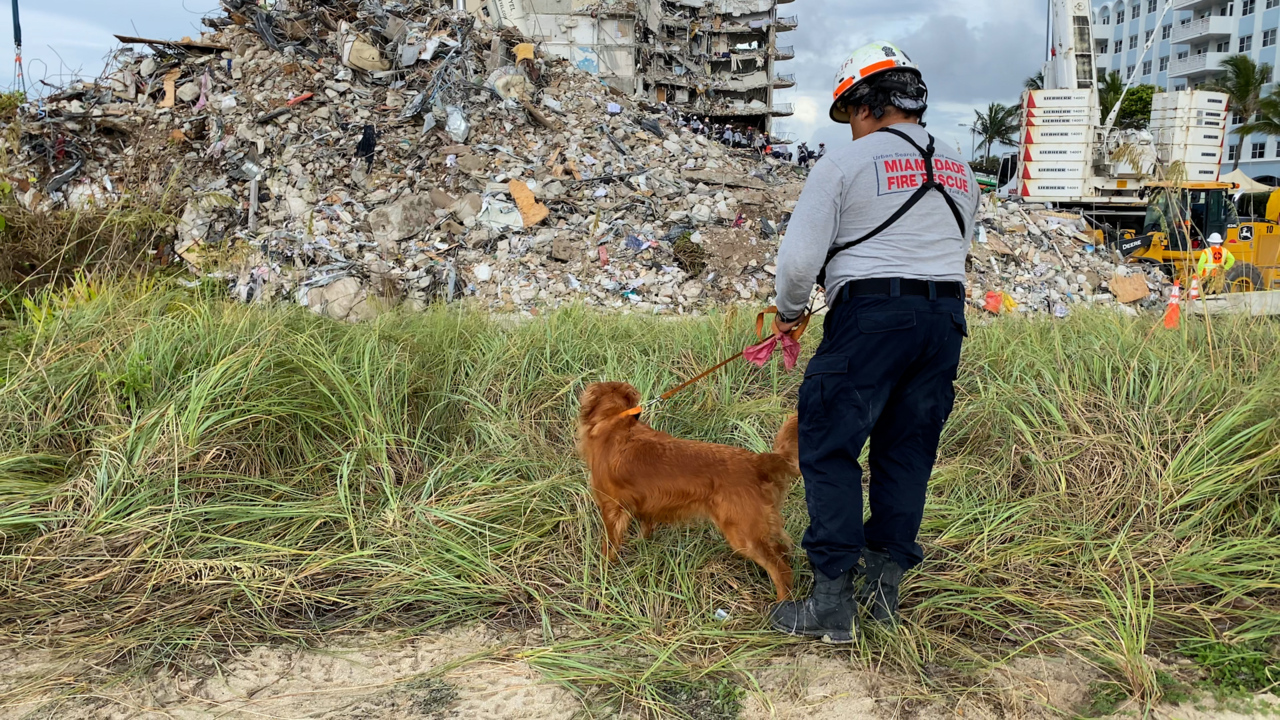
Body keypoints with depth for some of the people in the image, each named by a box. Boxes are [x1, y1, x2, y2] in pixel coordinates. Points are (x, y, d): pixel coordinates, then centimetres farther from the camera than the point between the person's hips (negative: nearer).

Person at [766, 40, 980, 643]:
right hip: (945, 317, 7)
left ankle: (831, 604, 1)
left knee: (829, 451, 1)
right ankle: (884, 586, 21)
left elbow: (799, 257, -10)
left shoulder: (844, 164, -4)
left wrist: (788, 311, 8)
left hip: (870, 316, -6)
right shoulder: (959, 171, 17)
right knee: (907, 453, 14)